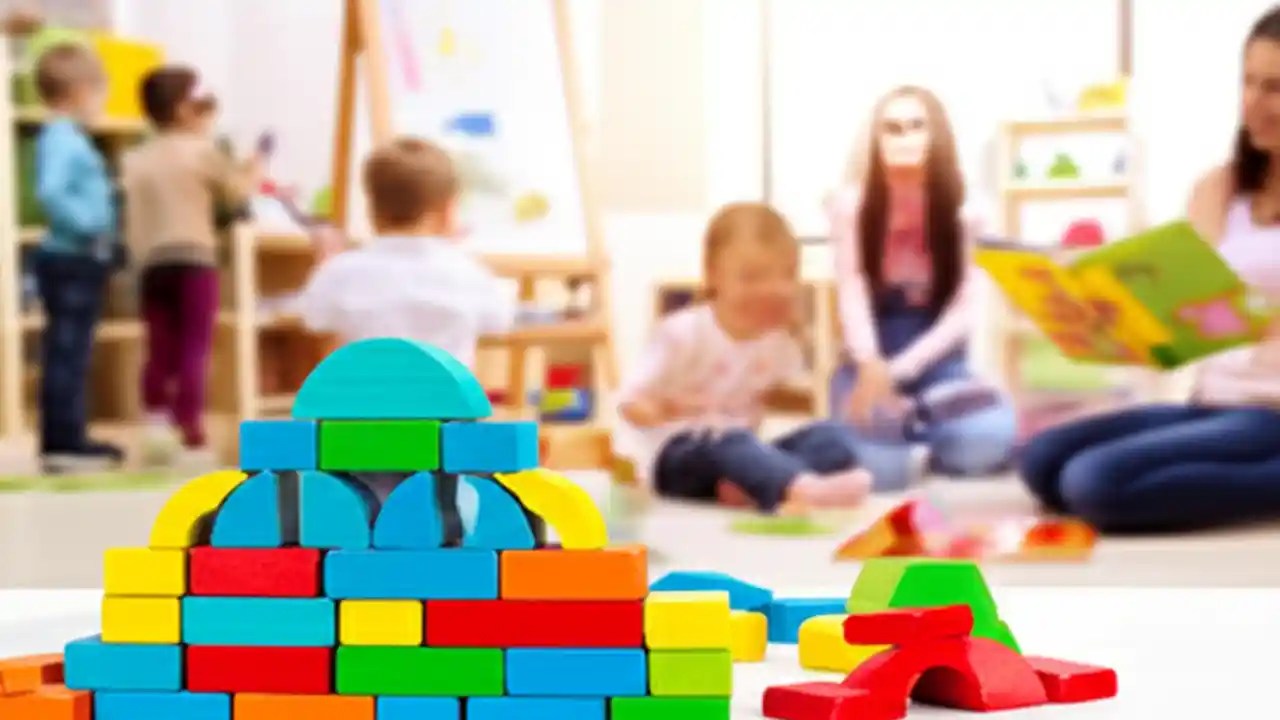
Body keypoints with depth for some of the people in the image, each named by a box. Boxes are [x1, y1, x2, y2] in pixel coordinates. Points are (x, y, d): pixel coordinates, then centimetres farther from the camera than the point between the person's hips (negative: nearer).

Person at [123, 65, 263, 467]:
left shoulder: (135, 160, 12)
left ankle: (156, 419, -3)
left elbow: (132, 224, 9)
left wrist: (143, 259, 17)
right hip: (194, 260, -4)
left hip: (153, 264, 5)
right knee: (194, 350, -5)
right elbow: (238, 191, 11)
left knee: (160, 350, 11)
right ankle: (192, 437, -8)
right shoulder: (202, 151, 0)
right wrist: (252, 171, 29)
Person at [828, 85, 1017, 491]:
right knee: (878, 470, -28)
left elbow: (963, 309, -8)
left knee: (991, 439, -30)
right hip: (871, 360, -1)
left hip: (936, 361, 1)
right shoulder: (851, 205, -5)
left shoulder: (962, 213, -3)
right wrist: (871, 366, -29)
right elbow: (852, 294, -12)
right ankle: (895, 422, 10)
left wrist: (903, 366, -20)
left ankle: (925, 424, 6)